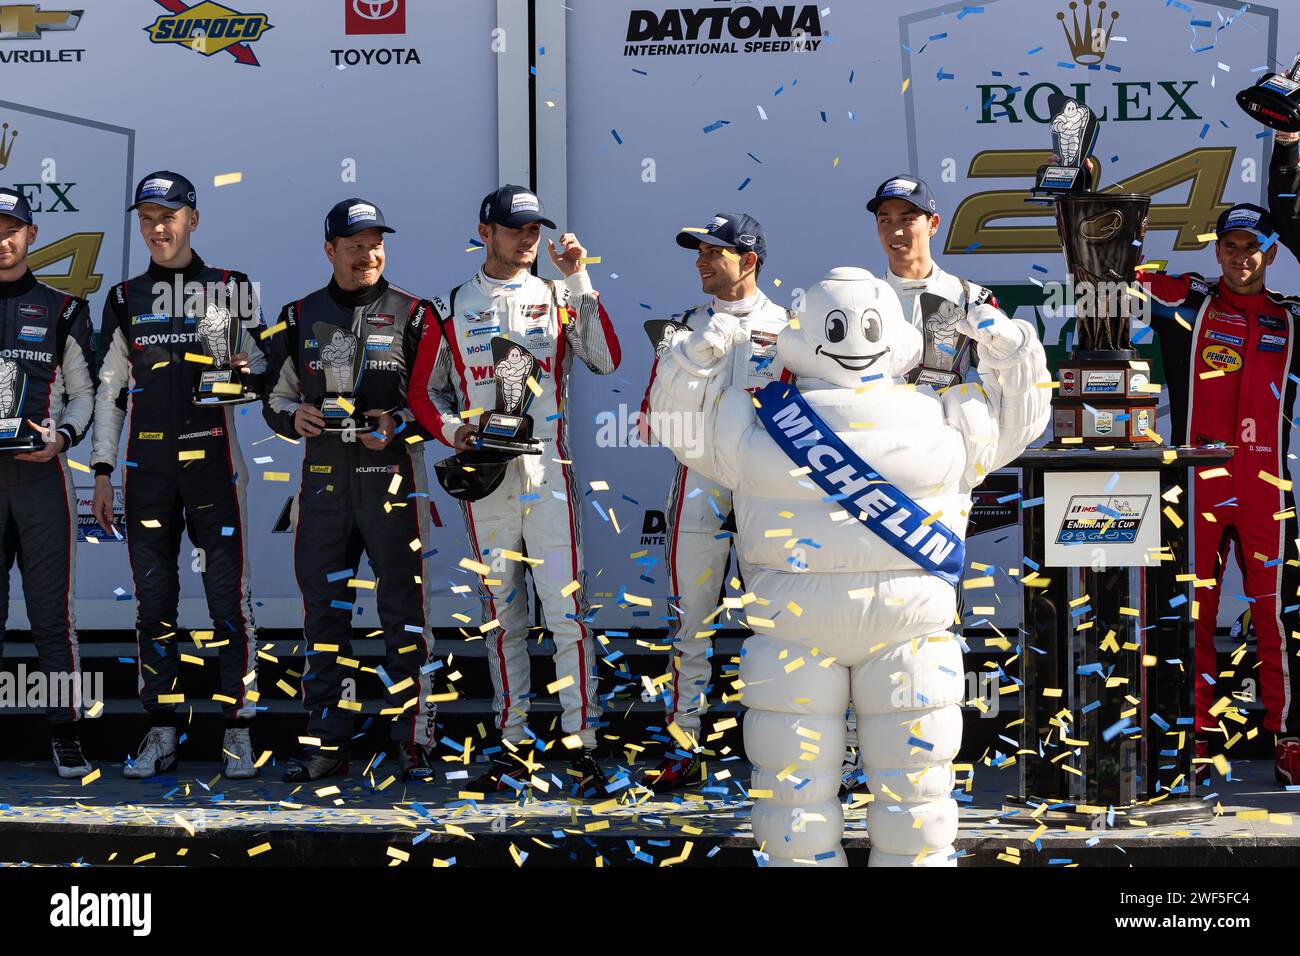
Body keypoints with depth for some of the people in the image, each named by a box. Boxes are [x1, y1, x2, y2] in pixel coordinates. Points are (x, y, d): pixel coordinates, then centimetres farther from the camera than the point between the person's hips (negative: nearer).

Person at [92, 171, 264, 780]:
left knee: (227, 593, -5)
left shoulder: (230, 289, 7)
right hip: (147, 464, 2)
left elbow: (260, 377, 10)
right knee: (153, 598, 3)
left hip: (212, 457, -2)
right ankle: (161, 733, 10)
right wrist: (101, 472, 8)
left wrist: (244, 369, -14)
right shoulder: (126, 298, 13)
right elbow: (110, 389, 14)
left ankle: (237, 730, 1)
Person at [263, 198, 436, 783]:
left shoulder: (411, 316, 4)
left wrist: (400, 424, -14)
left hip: (392, 477, -3)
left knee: (403, 611, -2)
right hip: (323, 478, 3)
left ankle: (412, 740, 4)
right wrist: (294, 416, -4)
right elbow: (275, 399, 17)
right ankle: (327, 745, 13)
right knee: (324, 613, 6)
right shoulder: (300, 318, 12)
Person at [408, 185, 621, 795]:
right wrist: (451, 429, -8)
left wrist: (578, 280, -11)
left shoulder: (559, 298, 7)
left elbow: (606, 360, -8)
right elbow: (425, 388, 12)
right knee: (501, 613, 8)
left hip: (547, 469, -1)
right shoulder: (452, 308, 9)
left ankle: (581, 744, -4)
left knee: (566, 607, -7)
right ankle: (512, 744, 15)